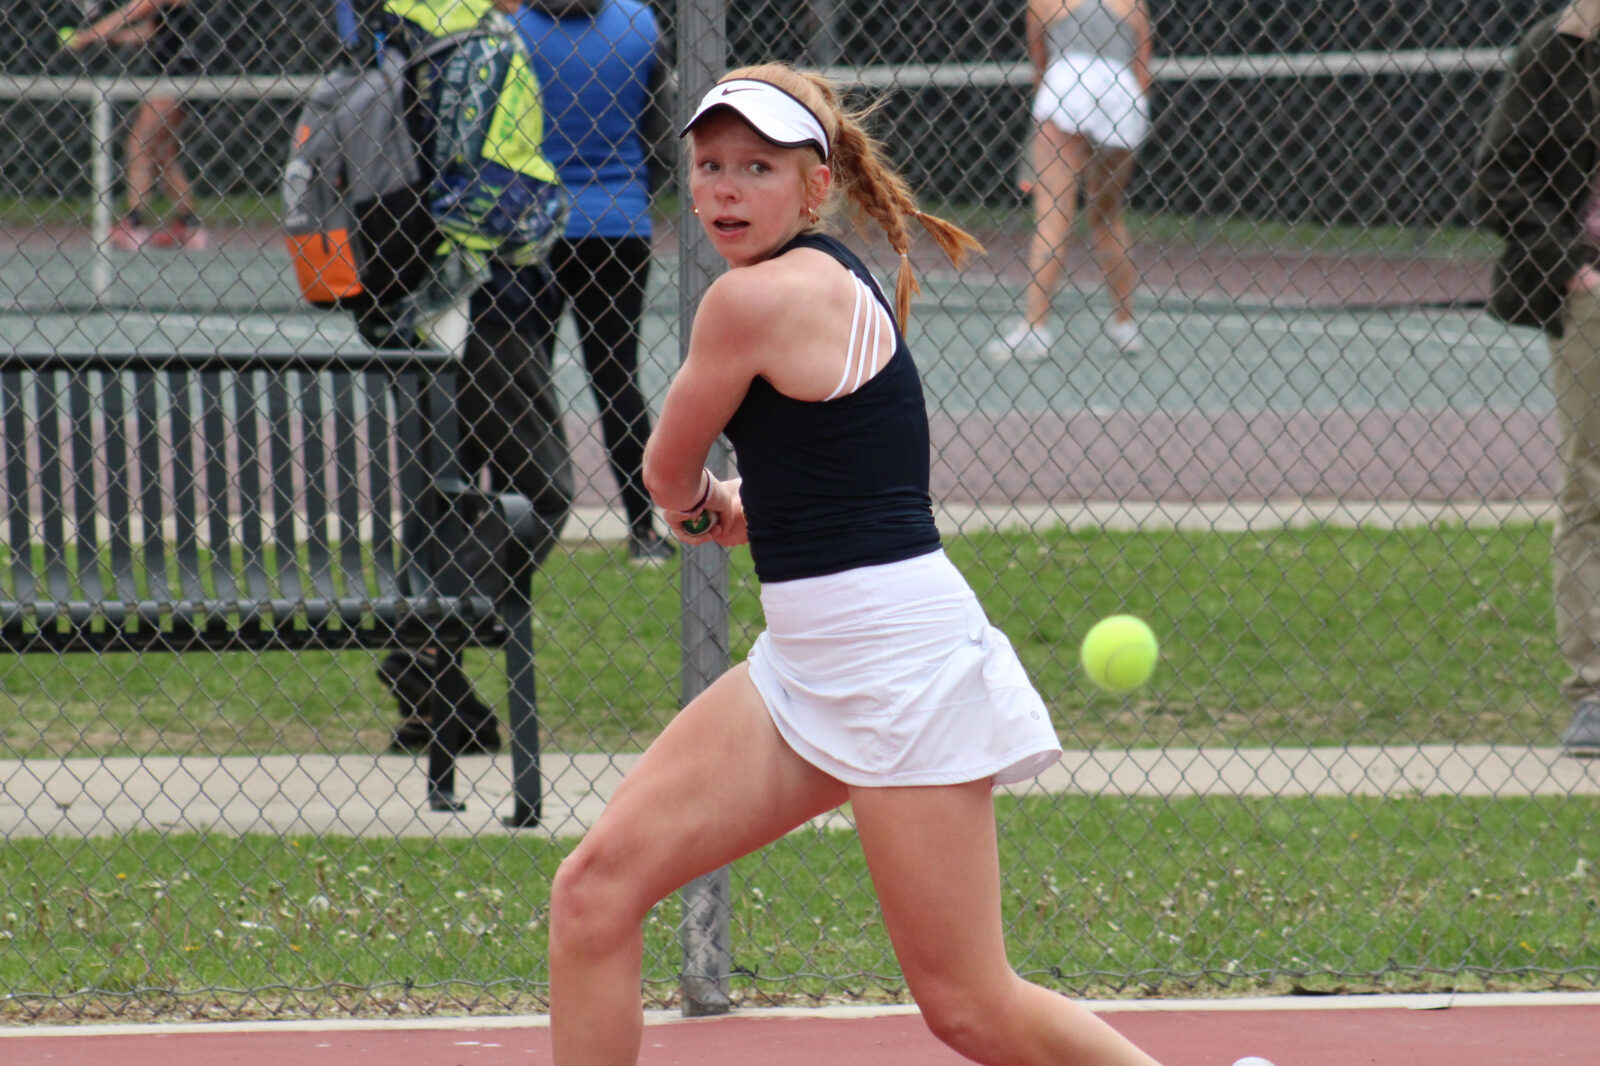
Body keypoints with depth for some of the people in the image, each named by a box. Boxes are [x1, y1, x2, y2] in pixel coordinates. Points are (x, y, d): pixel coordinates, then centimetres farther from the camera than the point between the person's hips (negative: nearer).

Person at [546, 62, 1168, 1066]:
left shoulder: (756, 299, -15)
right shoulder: (835, 282, 13)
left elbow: (670, 477, 1)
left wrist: (703, 506, 20)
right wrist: (738, 508, 15)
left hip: (896, 652, -10)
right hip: (803, 663, 10)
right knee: (596, 890, -1)